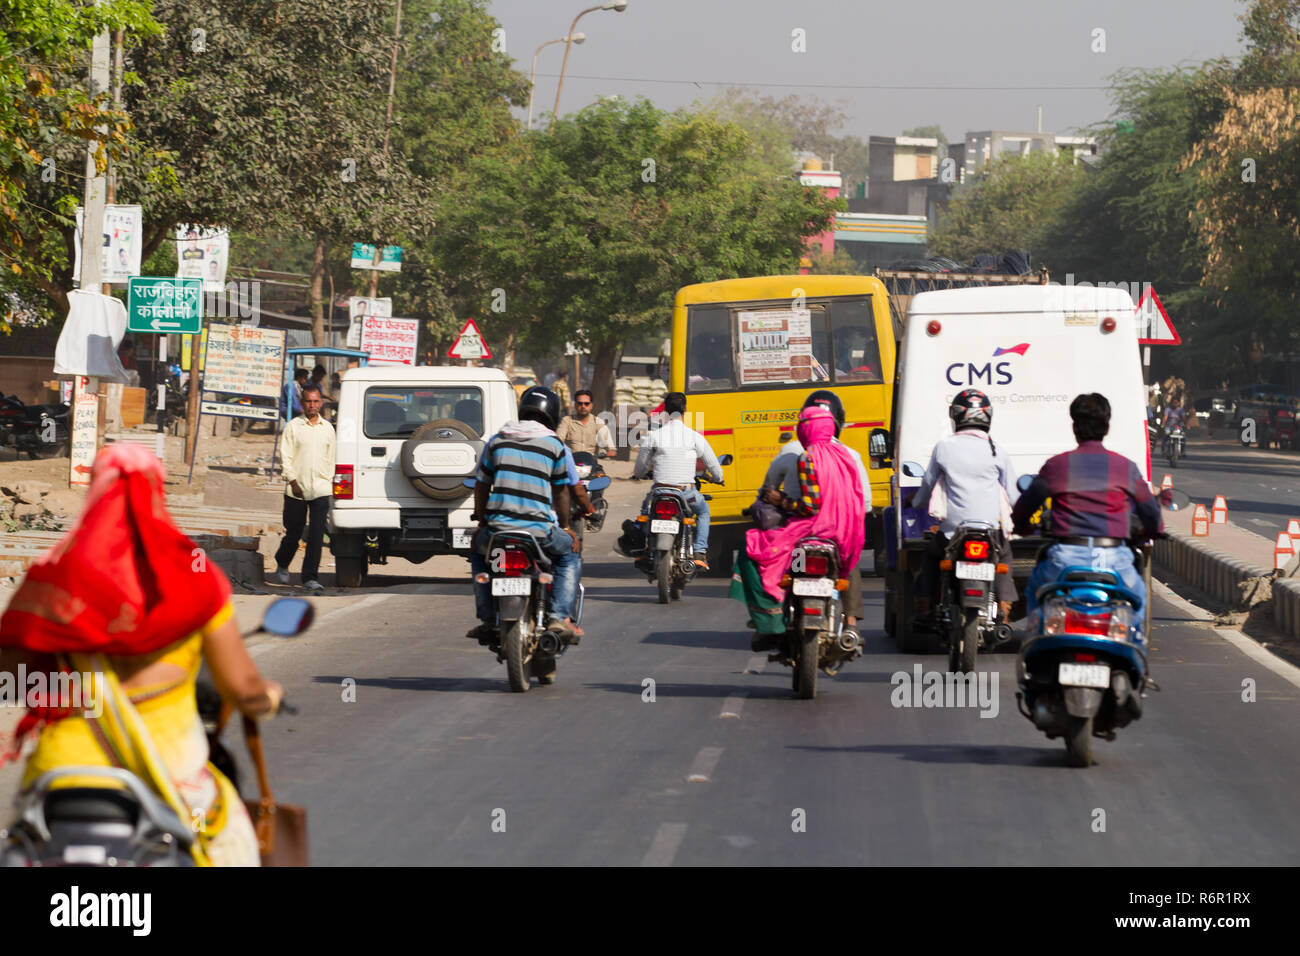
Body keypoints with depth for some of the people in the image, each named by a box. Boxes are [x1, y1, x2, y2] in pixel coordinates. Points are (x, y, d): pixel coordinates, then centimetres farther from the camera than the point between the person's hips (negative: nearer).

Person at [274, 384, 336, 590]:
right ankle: (282, 565, 34)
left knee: (317, 535, -7)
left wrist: (331, 482, 12)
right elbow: (286, 457, -2)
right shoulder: (294, 426, 1)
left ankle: (310, 577, -6)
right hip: (296, 490, -2)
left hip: (321, 489, 2)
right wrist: (293, 481, -10)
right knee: (293, 532, 7)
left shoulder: (328, 428, 11)